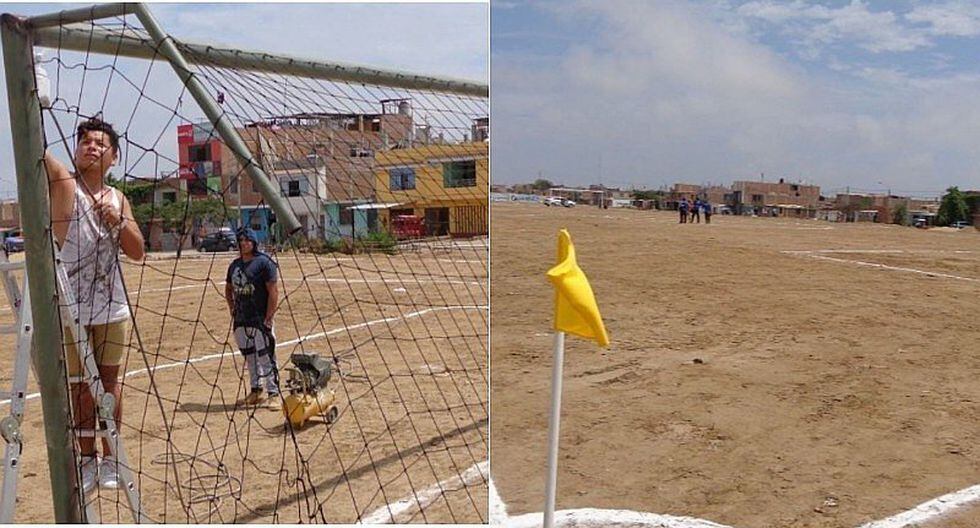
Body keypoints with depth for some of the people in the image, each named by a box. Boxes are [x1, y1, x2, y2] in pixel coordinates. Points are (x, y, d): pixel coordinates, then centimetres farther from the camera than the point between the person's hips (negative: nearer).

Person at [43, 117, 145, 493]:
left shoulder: (118, 199, 10)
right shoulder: (63, 183, -2)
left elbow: (138, 252, 7)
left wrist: (118, 220, -10)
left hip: (112, 307, 4)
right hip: (70, 307, -3)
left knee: (109, 381, 10)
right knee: (80, 385, 5)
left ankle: (109, 458, 21)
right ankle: (87, 459, 19)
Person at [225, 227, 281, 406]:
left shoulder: (264, 263, -9)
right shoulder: (235, 265, 12)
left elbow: (273, 292, -13)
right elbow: (228, 289, 27)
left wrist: (268, 319, -17)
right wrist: (232, 309, 13)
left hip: (260, 319, -7)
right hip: (240, 320, 7)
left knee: (265, 356, -7)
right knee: (249, 356, 15)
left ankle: (273, 393, -1)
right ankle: (256, 389, 27)